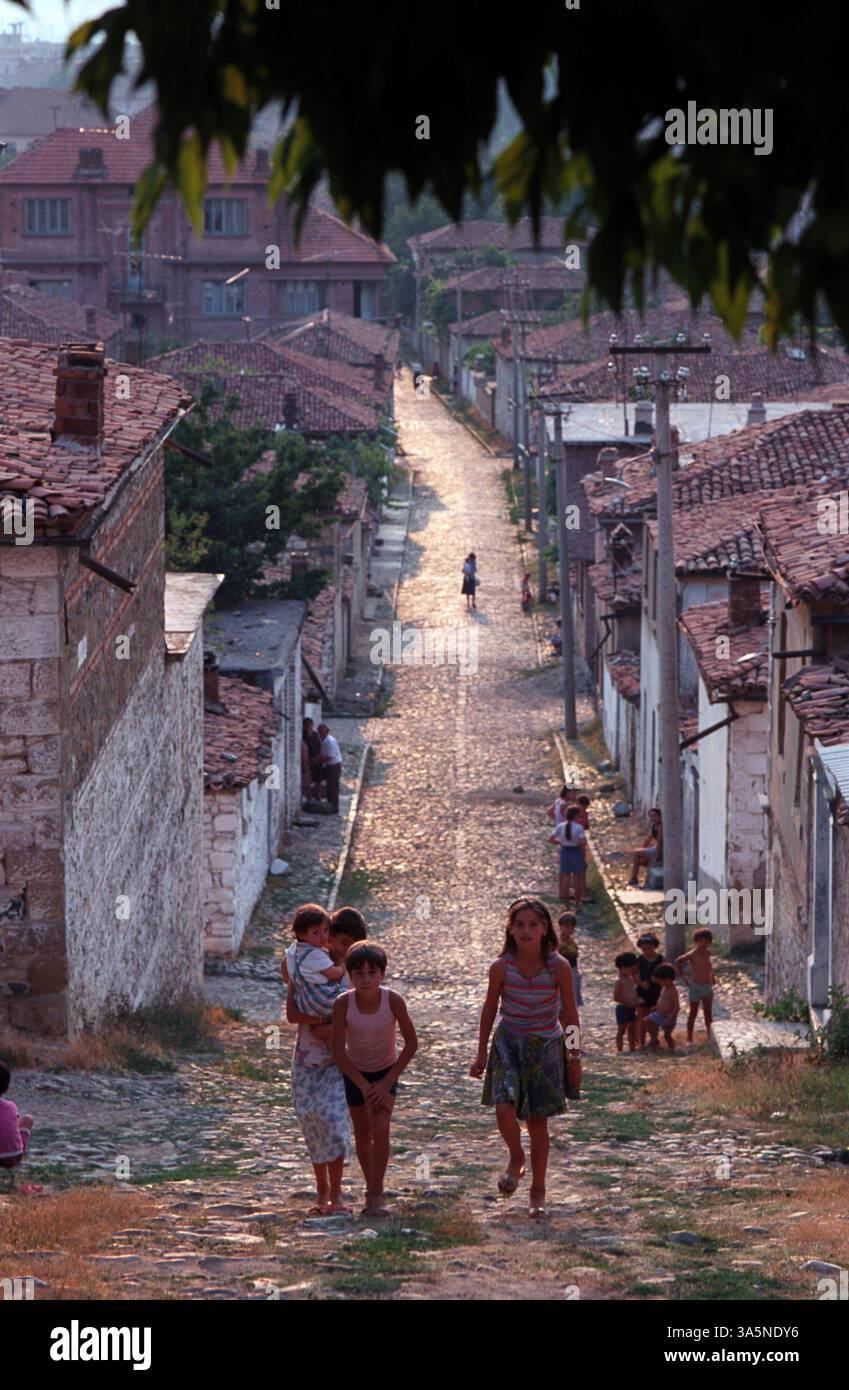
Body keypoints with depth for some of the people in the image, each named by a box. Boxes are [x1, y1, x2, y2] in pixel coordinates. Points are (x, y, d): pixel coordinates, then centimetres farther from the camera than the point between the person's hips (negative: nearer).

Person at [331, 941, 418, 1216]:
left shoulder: (393, 1001, -26)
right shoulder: (343, 1004, -24)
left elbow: (411, 1043, -15)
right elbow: (338, 1051, -17)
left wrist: (386, 1083, -16)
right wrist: (364, 1086, -20)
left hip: (387, 1071, -1)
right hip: (355, 1072, 1)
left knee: (380, 1130, -16)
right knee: (362, 1133, 10)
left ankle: (377, 1193, -5)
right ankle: (371, 1188, 29)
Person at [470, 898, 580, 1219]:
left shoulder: (559, 967, -12)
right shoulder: (501, 967, -10)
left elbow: (569, 1012, 0)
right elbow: (490, 1008, 4)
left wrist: (574, 1050, 3)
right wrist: (481, 1053, 8)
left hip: (545, 1047, 0)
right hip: (508, 1043, 0)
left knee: (538, 1121, 3)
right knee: (504, 1109, -18)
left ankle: (538, 1192, 18)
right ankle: (516, 1159, 14)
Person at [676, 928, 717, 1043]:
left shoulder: (707, 953, -1)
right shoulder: (692, 955, -19)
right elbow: (678, 962, -9)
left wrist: (712, 975, 7)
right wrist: (683, 977, -8)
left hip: (708, 986, 5)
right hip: (696, 986, -5)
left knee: (708, 1013, 13)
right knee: (693, 1013, 4)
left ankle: (710, 1036, 23)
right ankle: (689, 1039, 13)